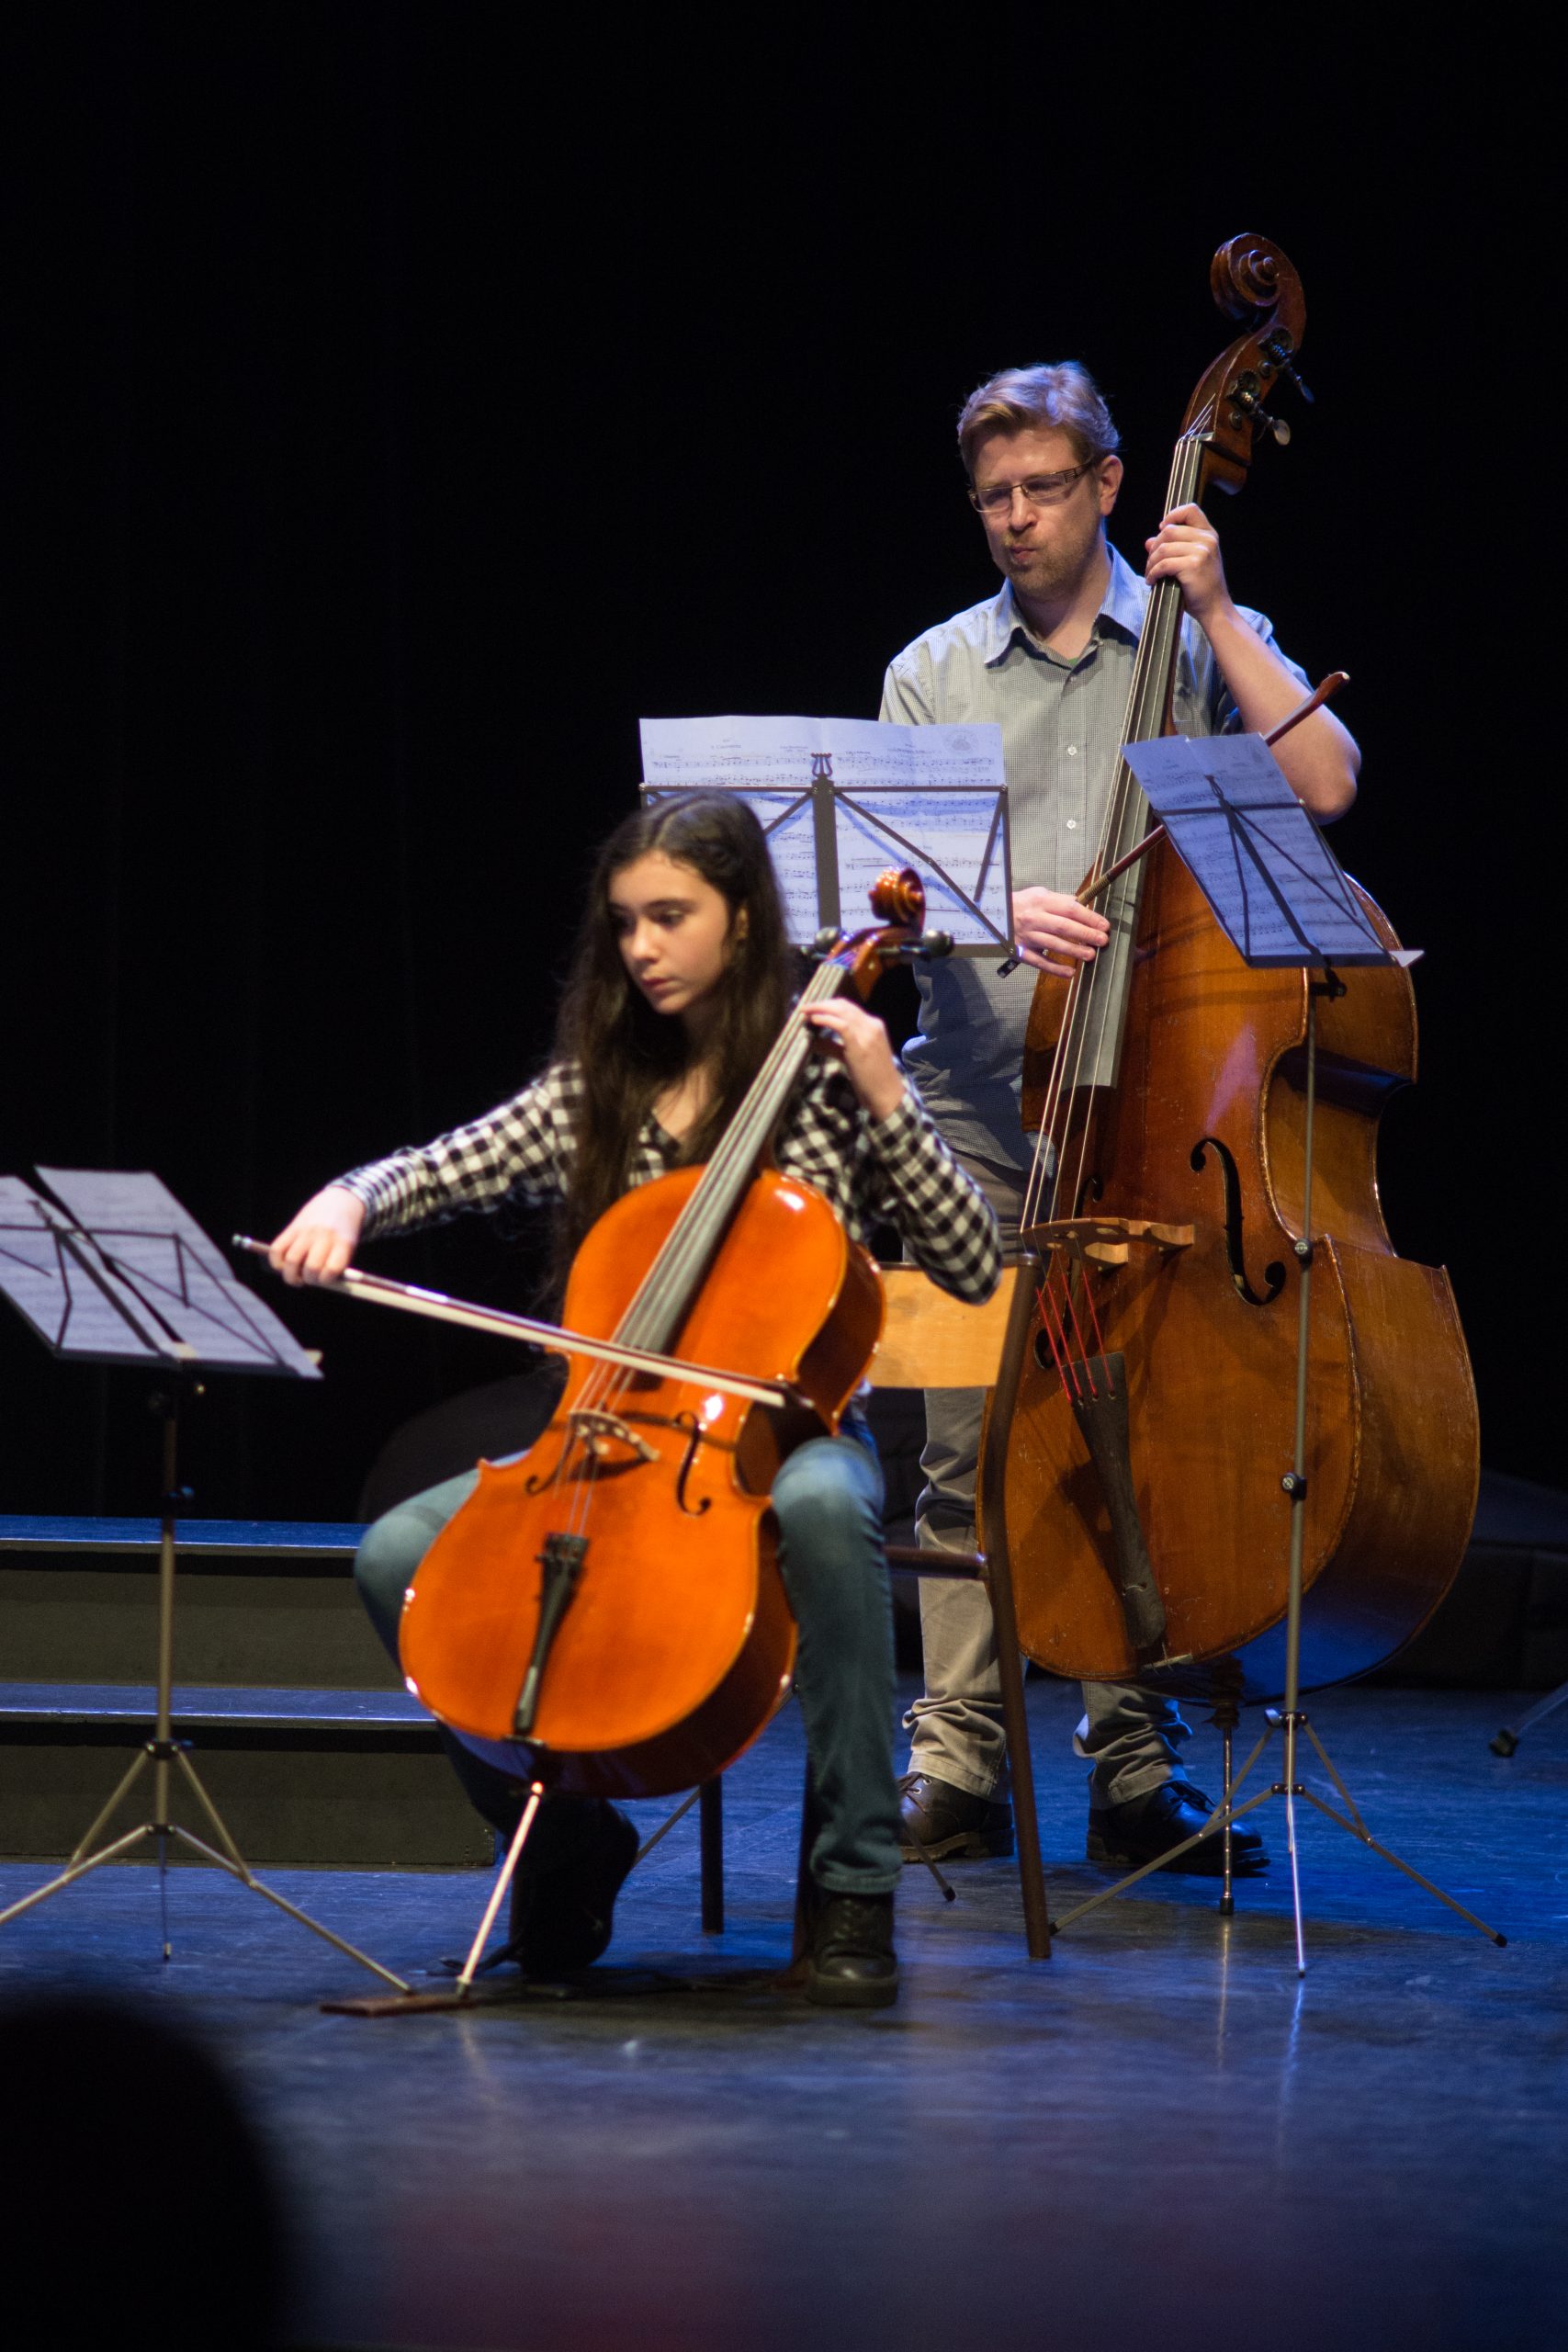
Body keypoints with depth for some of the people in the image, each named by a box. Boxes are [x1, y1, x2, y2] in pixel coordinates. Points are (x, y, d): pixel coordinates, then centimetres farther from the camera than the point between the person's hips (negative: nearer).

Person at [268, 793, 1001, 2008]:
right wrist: (348, 1202, -18)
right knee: (400, 1556, -21)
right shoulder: (592, 1097, 10)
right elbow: (431, 1174, 5)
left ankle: (855, 1883, -30)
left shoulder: (826, 1085, 0)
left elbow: (973, 1266, -6)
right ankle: (565, 1833, 1)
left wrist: (885, 1098, -14)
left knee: (822, 1506, -41)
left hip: (785, 1435, -4)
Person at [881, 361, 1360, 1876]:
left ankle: (1134, 1771, 6)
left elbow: (1324, 784, -8)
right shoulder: (933, 674, 11)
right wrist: (996, 910, -19)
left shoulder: (1202, 645, 8)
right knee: (968, 1443, -2)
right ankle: (957, 1771, 2)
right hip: (979, 1099, 1)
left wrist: (1212, 610, -9)